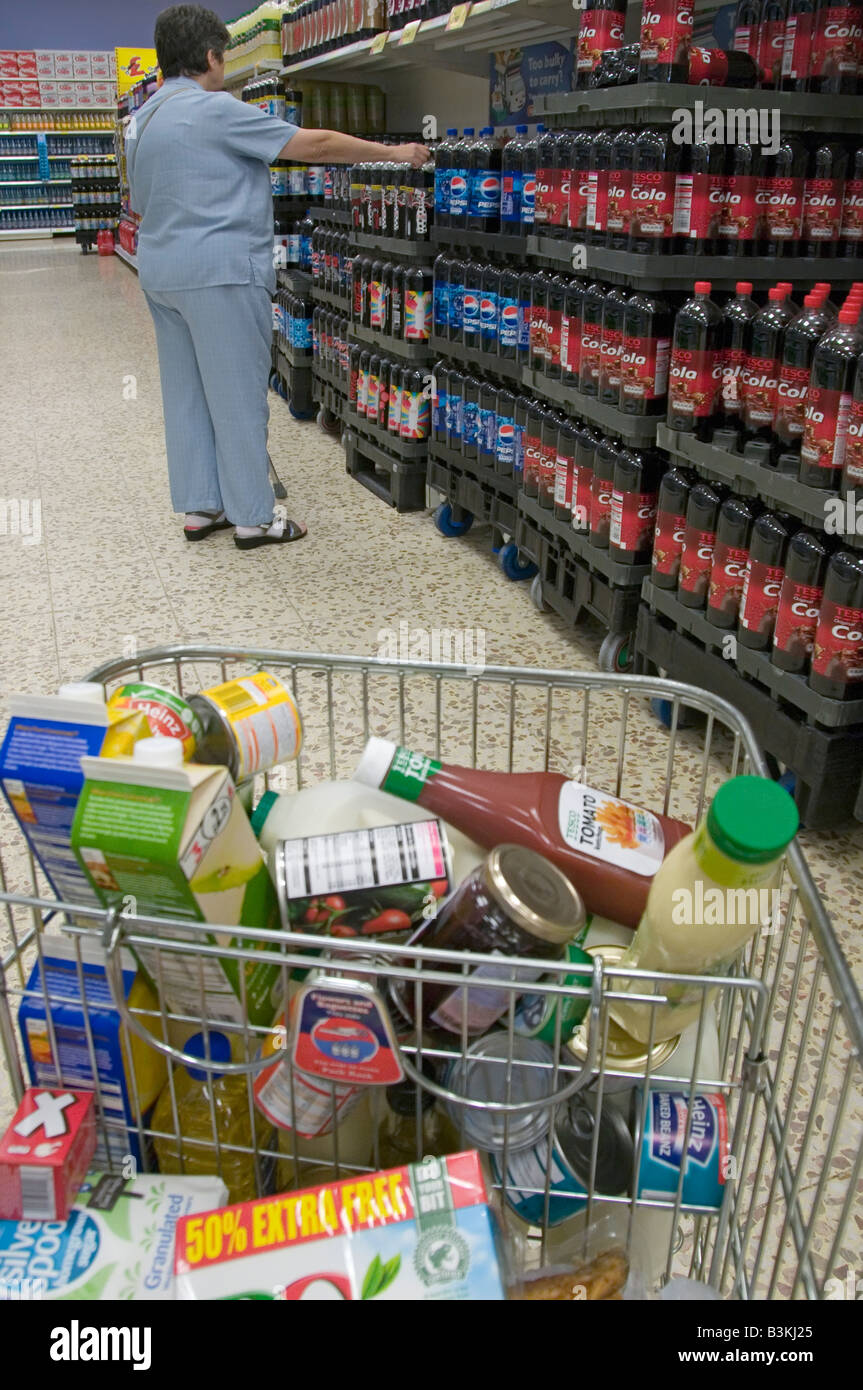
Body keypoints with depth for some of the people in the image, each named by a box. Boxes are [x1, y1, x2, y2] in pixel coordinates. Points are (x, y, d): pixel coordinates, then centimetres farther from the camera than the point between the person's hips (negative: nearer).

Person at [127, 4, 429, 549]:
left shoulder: (143, 118, 16)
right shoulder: (215, 111, -12)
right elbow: (313, 145, -14)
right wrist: (395, 153, -7)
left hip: (162, 272, 9)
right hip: (219, 271, -9)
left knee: (186, 393, 12)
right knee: (238, 397, -4)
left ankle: (199, 508, 18)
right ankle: (253, 518, 2)